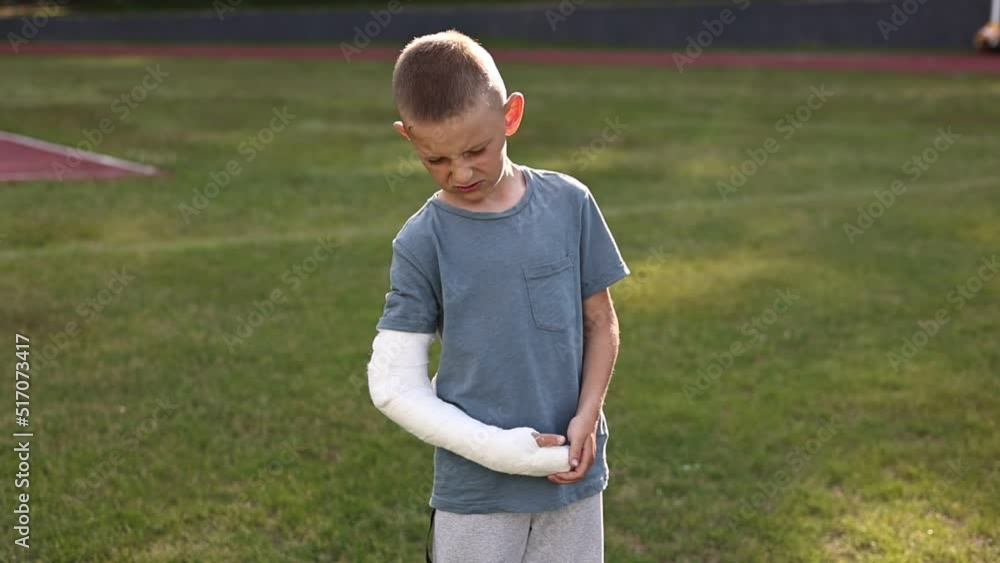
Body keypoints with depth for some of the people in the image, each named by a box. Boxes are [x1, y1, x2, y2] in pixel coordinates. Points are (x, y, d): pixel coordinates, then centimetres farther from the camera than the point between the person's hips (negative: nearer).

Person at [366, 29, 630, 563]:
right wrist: (494, 448, -15)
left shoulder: (570, 204, -4)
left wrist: (585, 419, -7)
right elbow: (393, 385, -8)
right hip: (474, 489, -2)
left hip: (572, 476, 2)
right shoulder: (422, 243, -11)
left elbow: (601, 322, 6)